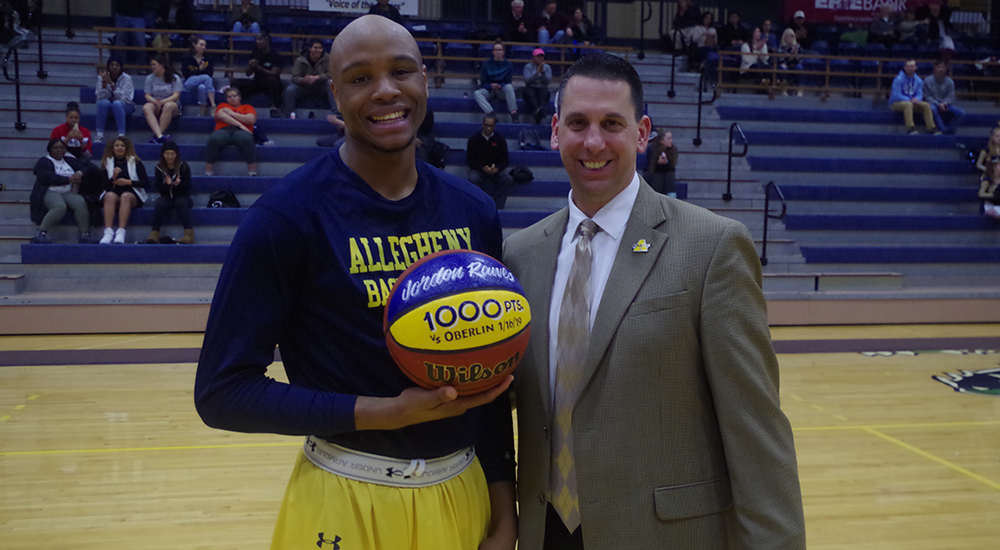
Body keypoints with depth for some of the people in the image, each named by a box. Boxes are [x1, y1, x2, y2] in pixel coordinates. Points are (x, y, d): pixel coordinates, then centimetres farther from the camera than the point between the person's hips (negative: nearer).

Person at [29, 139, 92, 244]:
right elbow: (47, 178, -10)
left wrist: (80, 173, -8)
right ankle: (41, 234, -34)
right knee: (60, 207, -38)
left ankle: (85, 235, -32)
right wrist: (69, 179, -12)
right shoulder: (44, 162, 8)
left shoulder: (69, 161, 24)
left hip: (67, 192, 4)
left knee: (81, 203, -30)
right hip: (49, 192, -4)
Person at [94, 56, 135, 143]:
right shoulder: (101, 77, -6)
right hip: (108, 106, 2)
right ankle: (99, 134, -29)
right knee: (104, 102, -31)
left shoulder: (126, 78, -14)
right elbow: (101, 97, -15)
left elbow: (123, 98, -25)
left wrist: (111, 83, -32)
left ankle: (121, 135, -37)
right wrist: (104, 82, -28)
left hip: (126, 106, -2)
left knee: (117, 103, -35)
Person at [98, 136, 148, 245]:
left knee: (125, 196, -36)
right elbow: (104, 186, 5)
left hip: (132, 195, -1)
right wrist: (113, 178, -14)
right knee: (110, 196, -34)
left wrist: (128, 182, -9)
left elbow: (146, 183, 2)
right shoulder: (106, 163, 13)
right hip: (113, 193, 1)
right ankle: (108, 232, -47)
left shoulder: (135, 162, 10)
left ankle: (121, 232, -48)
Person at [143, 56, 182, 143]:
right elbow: (147, 95, 4)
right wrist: (155, 102, -19)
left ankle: (156, 136, -42)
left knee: (168, 106, -39)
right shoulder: (150, 78, 12)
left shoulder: (175, 78, 3)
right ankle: (160, 136, -52)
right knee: (146, 108, -33)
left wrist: (163, 102, -24)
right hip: (154, 103, 3)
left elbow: (176, 96, -8)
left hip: (171, 103, -2)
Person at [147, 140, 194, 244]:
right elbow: (159, 188, -2)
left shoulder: (183, 166, 0)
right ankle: (155, 233, -35)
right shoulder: (159, 168, 4)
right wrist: (167, 184, -25)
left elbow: (187, 187, -6)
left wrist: (179, 183, -29)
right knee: (159, 203, -31)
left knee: (181, 203, -35)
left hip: (182, 196, -1)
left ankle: (189, 233, -42)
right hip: (167, 196, 2)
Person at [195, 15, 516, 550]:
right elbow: (222, 391, -12)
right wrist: (388, 412, -19)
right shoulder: (286, 214, -13)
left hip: (466, 491, 4)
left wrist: (503, 507, 6)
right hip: (346, 501, -4)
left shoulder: (473, 211, 0)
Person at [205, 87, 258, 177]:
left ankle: (253, 172, -36)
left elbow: (251, 120, 6)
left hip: (241, 131, -1)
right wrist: (239, 124, -5)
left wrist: (232, 113, 8)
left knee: (246, 139, -40)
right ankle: (208, 172, -31)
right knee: (213, 139, -37)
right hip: (224, 131, 1)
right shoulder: (223, 106, 31)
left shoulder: (247, 107, 28)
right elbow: (221, 116, 7)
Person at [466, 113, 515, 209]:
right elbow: (469, 160, -4)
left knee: (509, 180, -28)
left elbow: (505, 160, 3)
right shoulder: (474, 139, -2)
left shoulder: (500, 139, 3)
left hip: (496, 170, 1)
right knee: (473, 179, -36)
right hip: (477, 169, -1)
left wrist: (497, 169, -19)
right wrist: (483, 169, -21)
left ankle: (497, 205, -29)